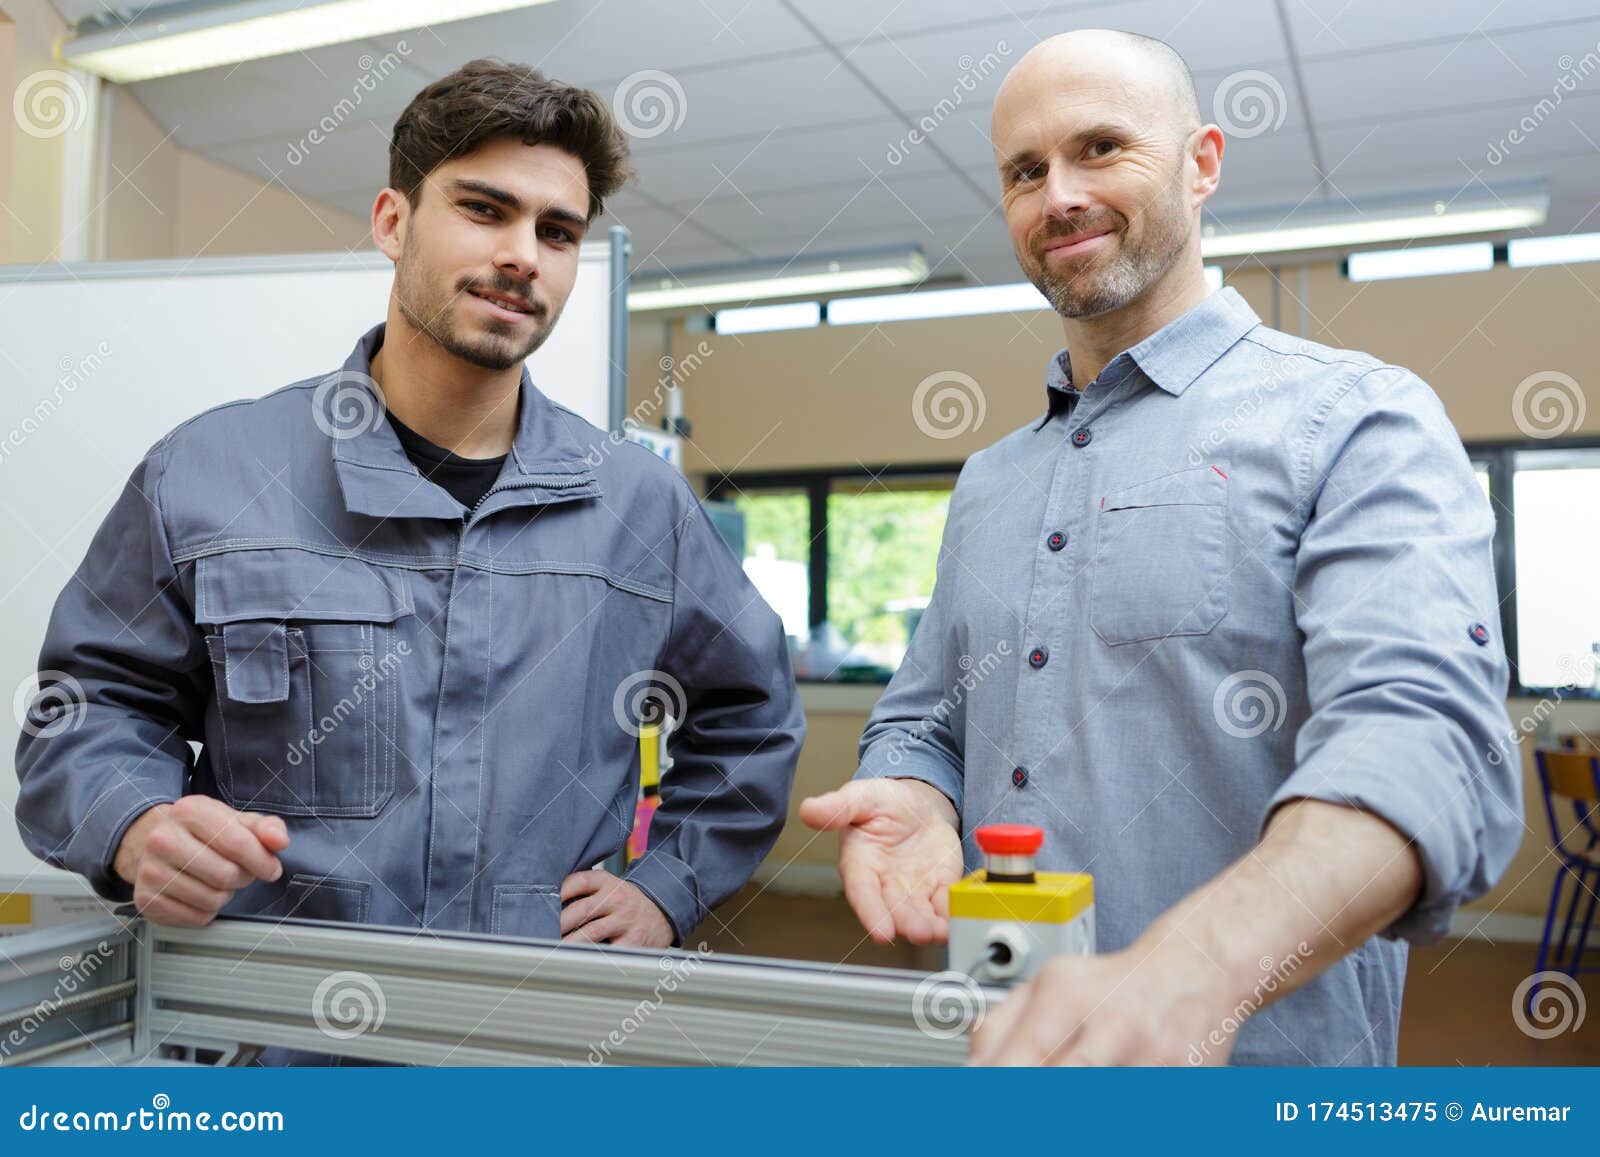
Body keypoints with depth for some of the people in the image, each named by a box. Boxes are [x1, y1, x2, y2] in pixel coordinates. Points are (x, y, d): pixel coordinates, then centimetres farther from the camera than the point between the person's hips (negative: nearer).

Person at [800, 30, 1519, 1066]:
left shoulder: (1355, 420, -9)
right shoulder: (989, 484, 11)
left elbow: (1422, 738, -23)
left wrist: (1192, 973, -40)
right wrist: (911, 799, -10)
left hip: (1252, 1061, -5)